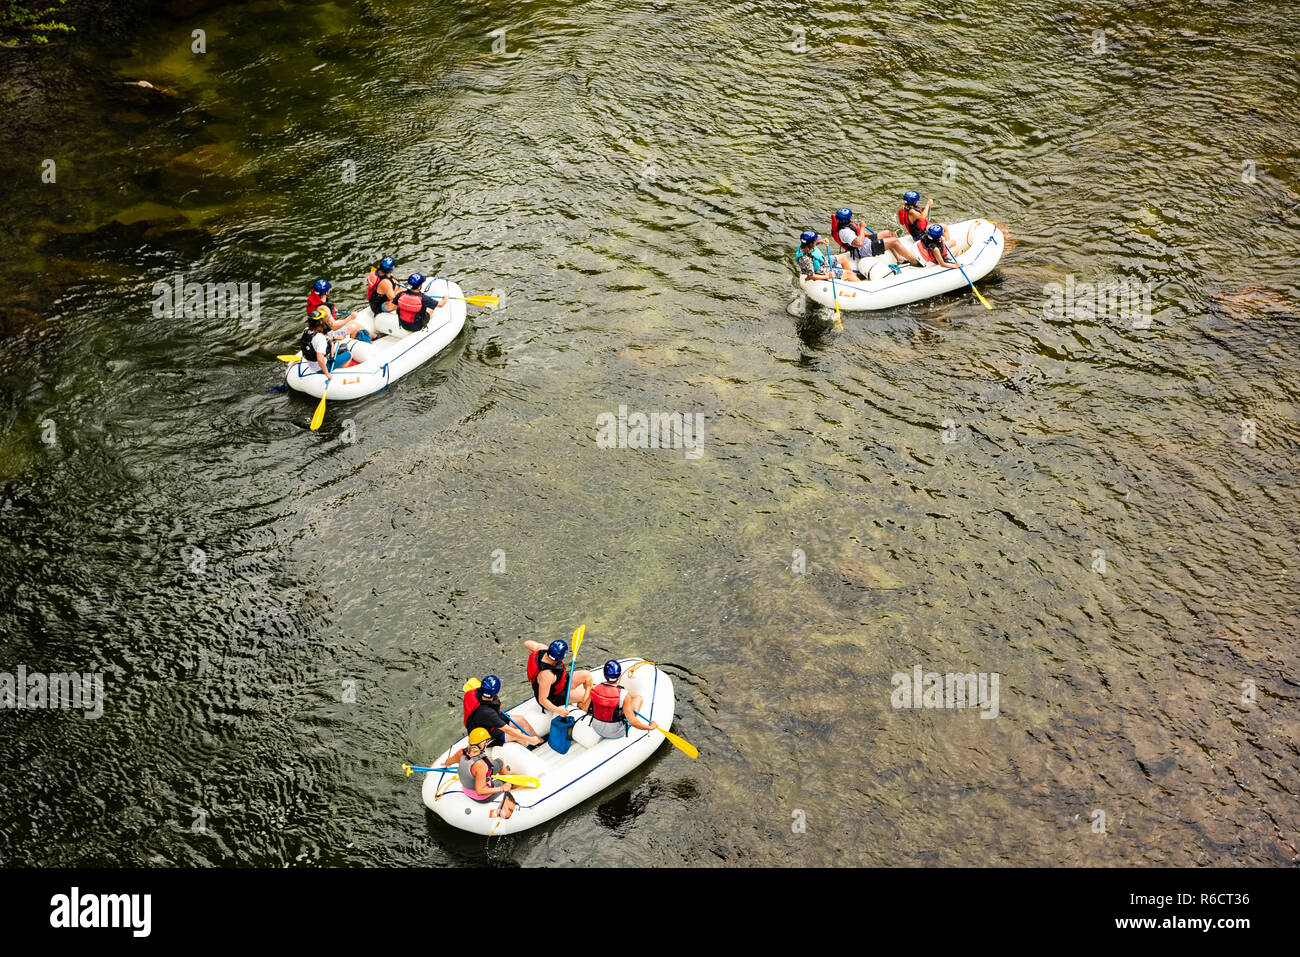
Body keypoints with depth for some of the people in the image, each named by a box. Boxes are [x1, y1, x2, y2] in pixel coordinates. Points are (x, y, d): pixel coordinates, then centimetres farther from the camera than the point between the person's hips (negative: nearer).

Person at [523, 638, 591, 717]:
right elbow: (542, 700, -33)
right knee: (586, 695, -9)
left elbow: (527, 644, 1)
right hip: (553, 699, -8)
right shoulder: (546, 674, -43)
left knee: (587, 675, 6)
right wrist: (558, 710, -40)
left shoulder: (543, 650, -22)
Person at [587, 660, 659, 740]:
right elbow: (632, 722, -28)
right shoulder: (624, 695, -29)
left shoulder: (594, 689, -18)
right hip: (616, 733, -4)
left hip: (597, 730, 4)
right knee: (638, 697, 12)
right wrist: (650, 727, -14)